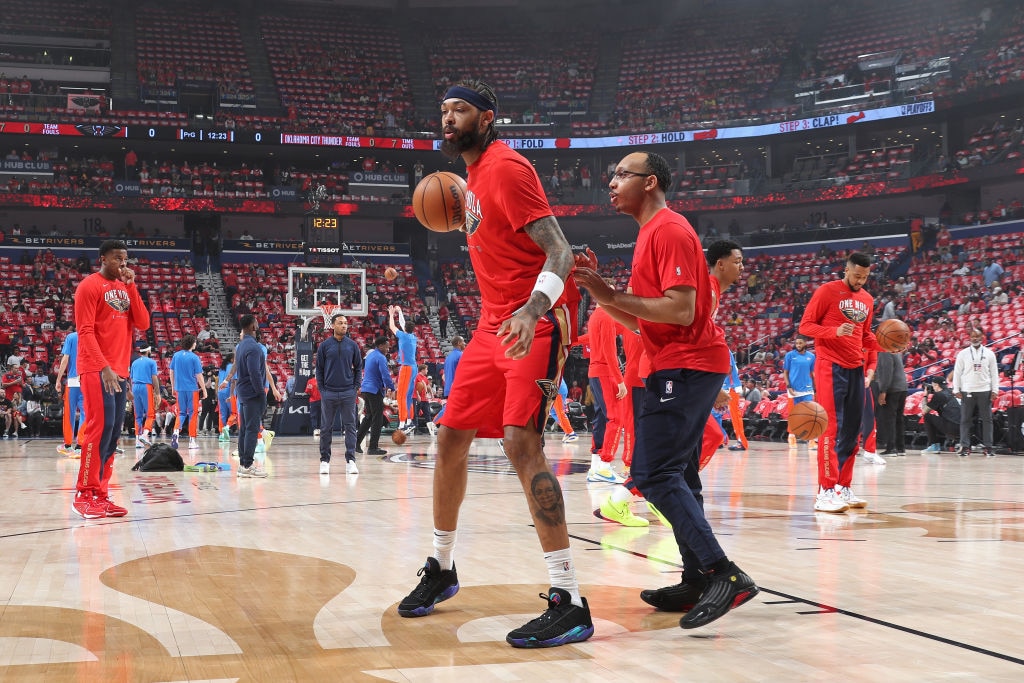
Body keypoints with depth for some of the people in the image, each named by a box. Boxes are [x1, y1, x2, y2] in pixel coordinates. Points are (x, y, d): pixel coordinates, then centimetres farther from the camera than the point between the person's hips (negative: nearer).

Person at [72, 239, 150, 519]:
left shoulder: (125, 287, 16)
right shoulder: (90, 286, -5)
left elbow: (143, 324, 6)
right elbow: (85, 331, -12)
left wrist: (131, 286, -2)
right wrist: (104, 367, -21)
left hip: (120, 370, 7)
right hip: (97, 370, -7)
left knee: (113, 432, 5)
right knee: (100, 427, -14)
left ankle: (101, 495, 9)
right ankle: (84, 494, -8)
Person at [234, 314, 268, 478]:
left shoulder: (240, 346, 14)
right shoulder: (253, 347, -16)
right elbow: (255, 373, -21)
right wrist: (261, 392, -16)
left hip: (242, 392, 10)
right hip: (253, 393, -10)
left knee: (244, 429, 11)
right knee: (252, 429, -8)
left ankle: (243, 463, 14)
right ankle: (248, 465, -8)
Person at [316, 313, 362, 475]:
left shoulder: (352, 345, 5)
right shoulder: (324, 345, 2)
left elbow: (358, 367, 11)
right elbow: (319, 369, 6)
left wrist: (357, 386, 1)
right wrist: (321, 389, -1)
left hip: (348, 392, 1)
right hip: (329, 393, -1)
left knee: (350, 426, 0)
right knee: (326, 428, 4)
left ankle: (350, 460, 3)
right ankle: (325, 460, 12)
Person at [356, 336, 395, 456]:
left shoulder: (369, 355, 15)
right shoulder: (381, 358, -14)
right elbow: (385, 375, -21)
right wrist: (392, 388, -9)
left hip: (365, 390, 9)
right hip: (375, 391, -9)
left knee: (368, 417, 19)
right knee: (377, 419, -3)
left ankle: (357, 442, 18)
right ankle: (373, 448, -3)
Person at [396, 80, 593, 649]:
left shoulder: (506, 167, -12)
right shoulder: (476, 174, 16)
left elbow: (559, 251, -22)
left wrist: (530, 311, -36)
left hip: (536, 320, -10)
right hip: (497, 321, 10)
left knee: (521, 441, -23)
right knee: (451, 437, 12)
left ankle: (569, 603, -23)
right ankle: (441, 569, 30)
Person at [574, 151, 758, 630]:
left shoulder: (669, 231, -13)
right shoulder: (654, 233, 20)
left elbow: (681, 310, -23)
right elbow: (638, 321, 19)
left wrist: (611, 295, -19)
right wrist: (597, 290, 5)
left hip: (685, 365, -11)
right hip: (685, 365, 11)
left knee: (654, 474, -15)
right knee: (677, 476, 13)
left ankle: (723, 574, -19)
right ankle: (697, 582, 17)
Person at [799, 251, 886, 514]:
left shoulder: (867, 300, 14)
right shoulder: (827, 291, -5)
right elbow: (805, 326, -7)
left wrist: (871, 365, 8)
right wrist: (835, 331, -22)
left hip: (856, 369, 7)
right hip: (831, 367, -7)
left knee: (852, 429, 8)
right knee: (831, 428, -11)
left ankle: (844, 488, 15)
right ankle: (826, 492, -11)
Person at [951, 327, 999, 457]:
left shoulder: (989, 353, 6)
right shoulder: (963, 354, 4)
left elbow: (994, 373, 7)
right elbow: (957, 372, 4)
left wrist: (995, 391, 0)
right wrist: (956, 390, -3)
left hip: (985, 391, 1)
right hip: (967, 391, -1)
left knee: (987, 419, 1)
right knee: (965, 419, 0)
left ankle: (987, 446, 5)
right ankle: (964, 446, 3)